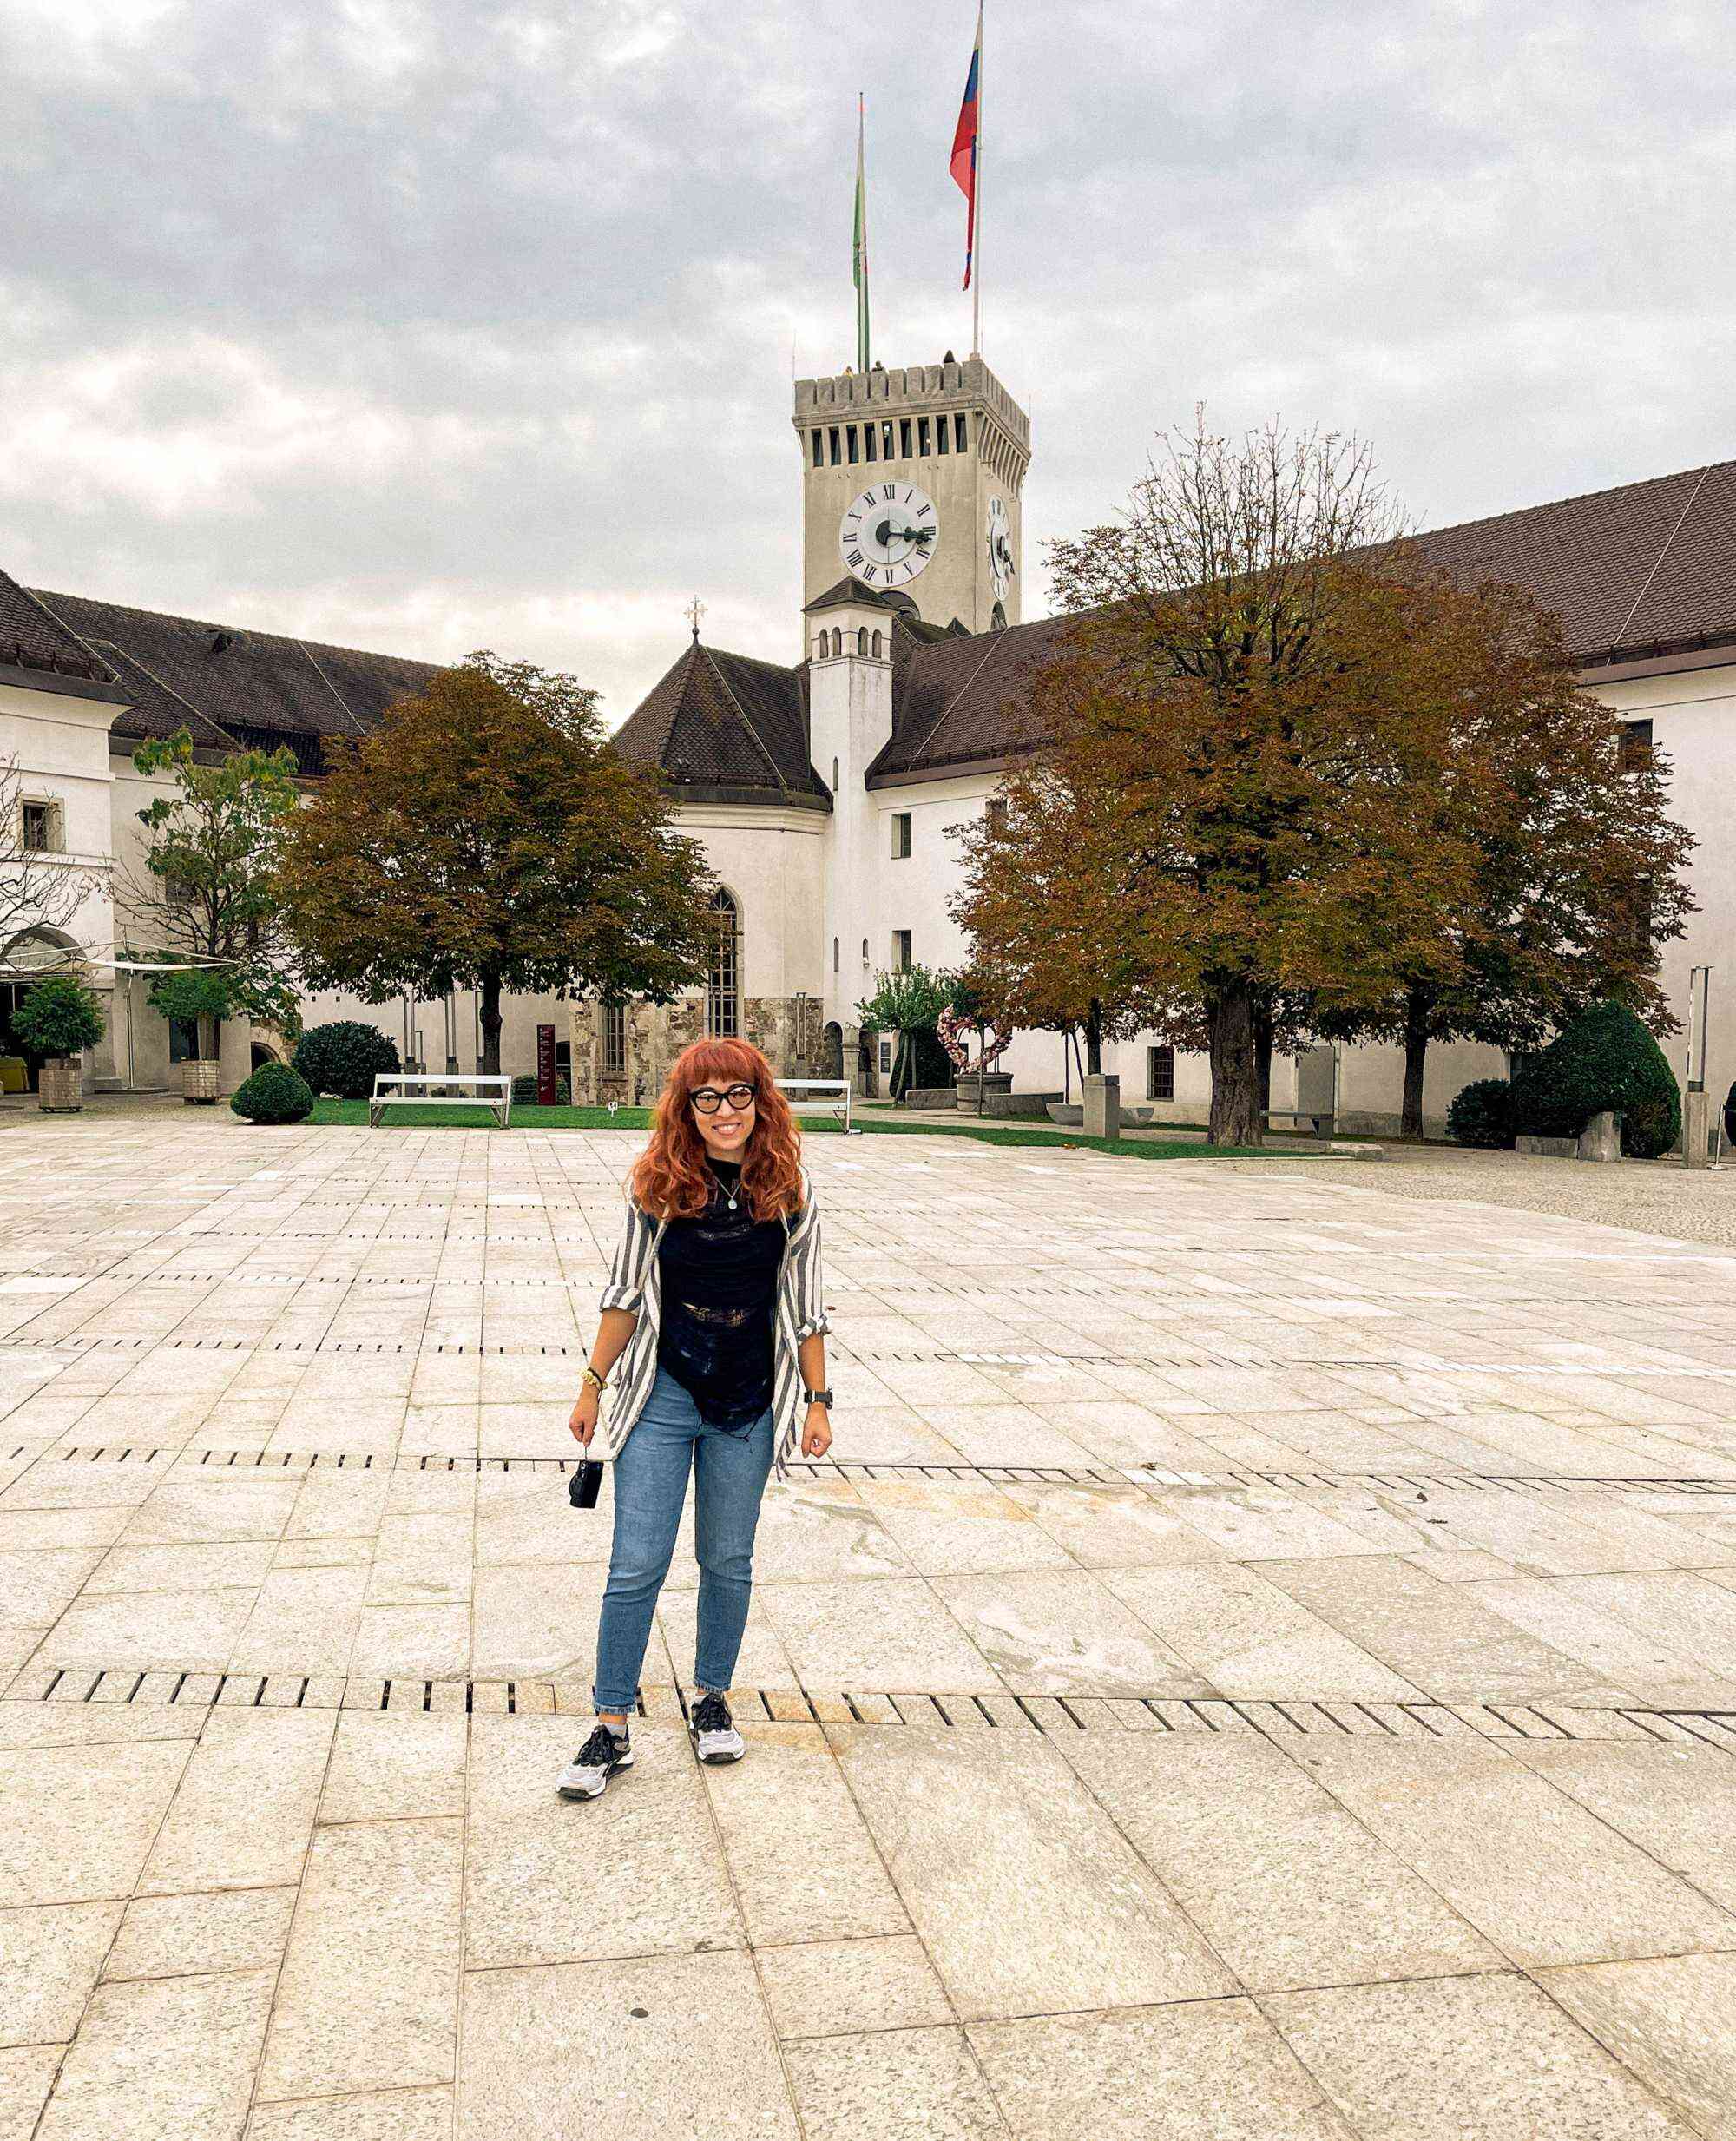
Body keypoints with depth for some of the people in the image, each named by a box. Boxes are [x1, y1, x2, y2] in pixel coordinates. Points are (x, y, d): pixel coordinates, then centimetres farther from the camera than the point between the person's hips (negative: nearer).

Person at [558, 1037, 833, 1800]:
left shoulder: (790, 1191, -4)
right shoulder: (657, 1185, -6)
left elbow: (803, 1306, 2)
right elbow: (626, 1293, 2)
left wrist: (817, 1401, 3)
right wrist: (593, 1385, 4)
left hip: (748, 1409, 1)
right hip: (662, 1398, -1)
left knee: (728, 1562, 14)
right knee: (636, 1567, 1)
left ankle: (712, 1699, 34)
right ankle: (612, 1727, 16)